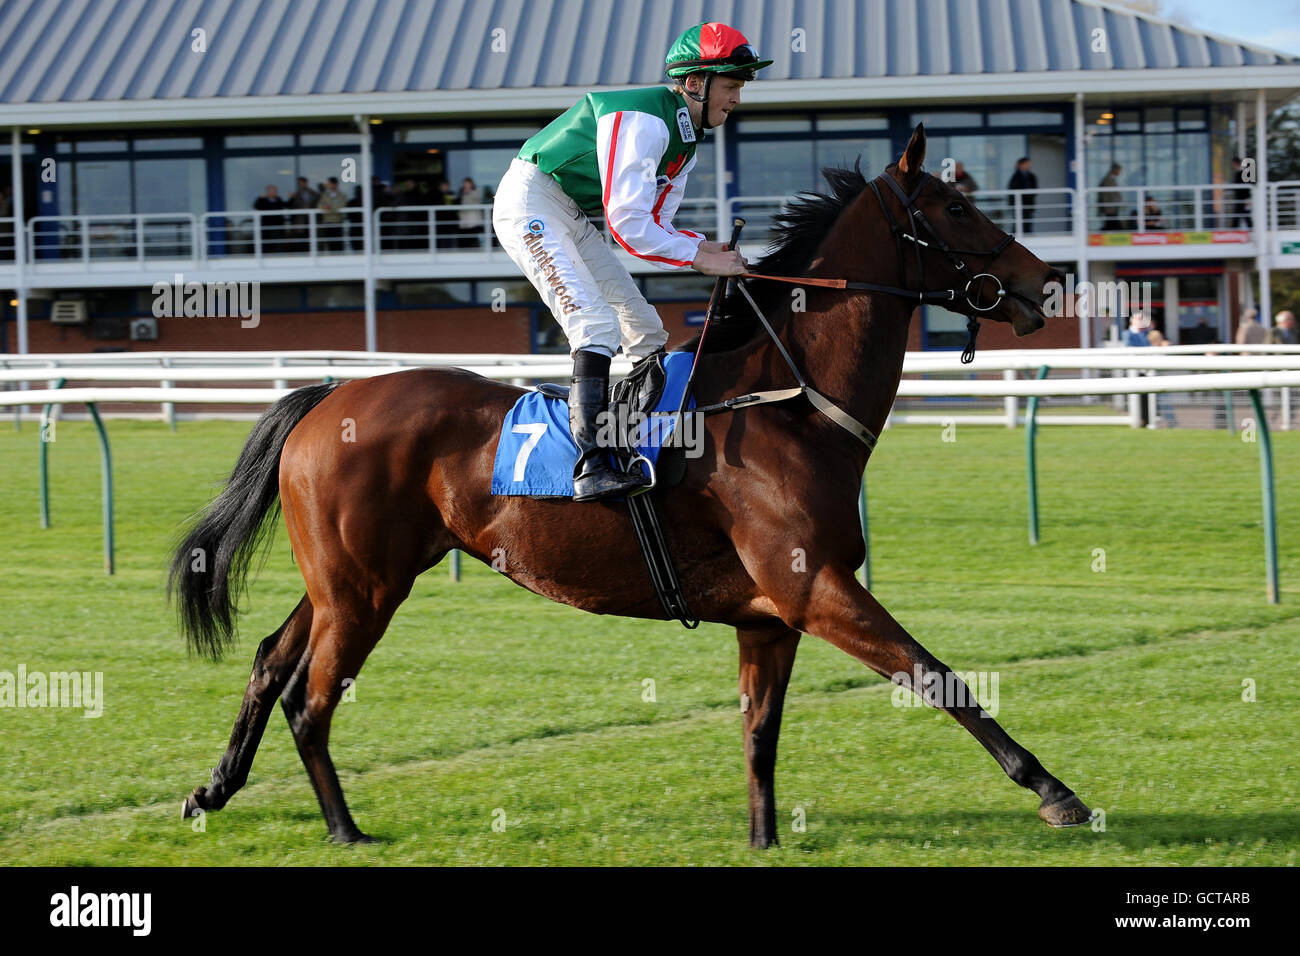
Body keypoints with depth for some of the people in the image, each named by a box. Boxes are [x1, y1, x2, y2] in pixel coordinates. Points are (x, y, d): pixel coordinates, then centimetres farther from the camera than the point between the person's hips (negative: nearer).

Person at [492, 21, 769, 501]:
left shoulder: (687, 136, 7)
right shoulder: (643, 120, -26)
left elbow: (654, 223, 8)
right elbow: (628, 223, -29)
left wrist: (704, 246, -10)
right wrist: (697, 257, -23)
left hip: (574, 217, 11)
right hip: (530, 204, -11)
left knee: (645, 330, 9)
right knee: (597, 324, -24)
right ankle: (592, 468, -31)